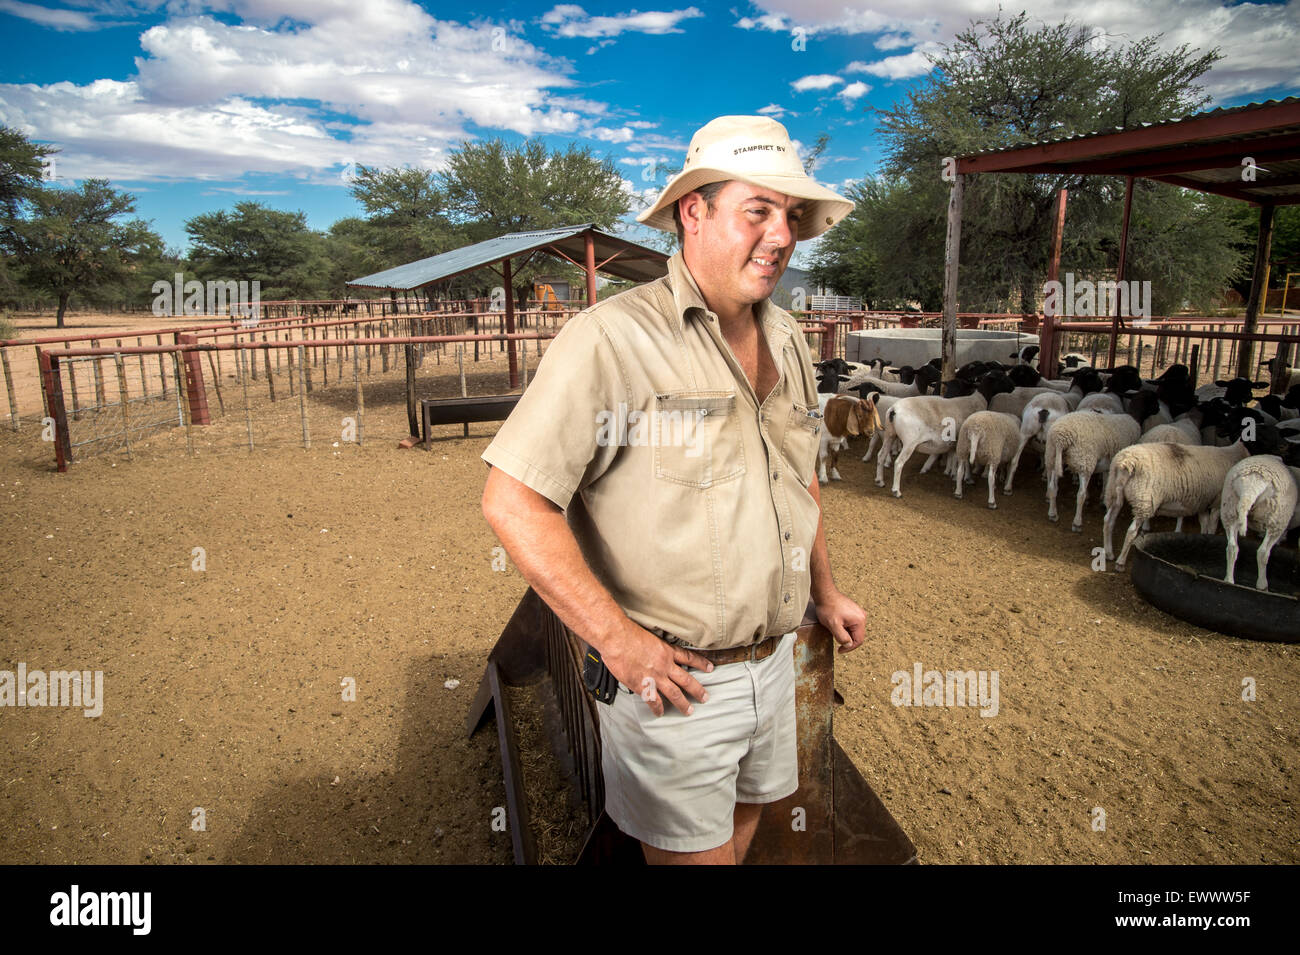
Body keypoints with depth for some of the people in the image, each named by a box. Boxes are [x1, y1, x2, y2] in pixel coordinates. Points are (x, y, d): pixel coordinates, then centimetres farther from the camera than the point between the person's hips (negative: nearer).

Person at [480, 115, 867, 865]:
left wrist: (825, 591, 20)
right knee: (693, 849, 12)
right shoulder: (613, 339, -20)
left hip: (773, 660, 7)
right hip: (671, 677, -7)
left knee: (751, 809, 27)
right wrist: (617, 638, -22)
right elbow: (513, 501, -22)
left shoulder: (788, 340, 5)